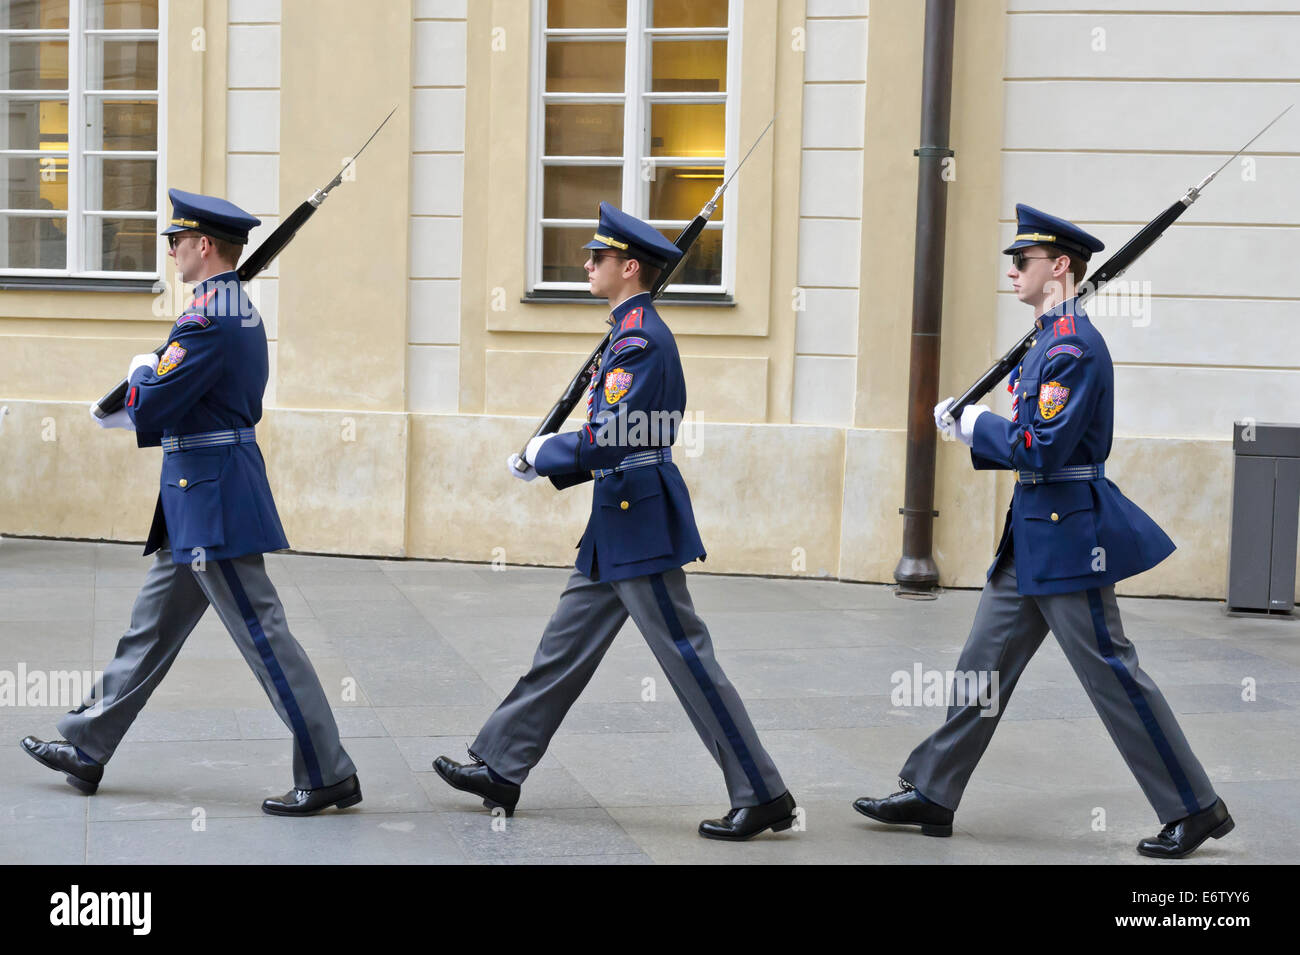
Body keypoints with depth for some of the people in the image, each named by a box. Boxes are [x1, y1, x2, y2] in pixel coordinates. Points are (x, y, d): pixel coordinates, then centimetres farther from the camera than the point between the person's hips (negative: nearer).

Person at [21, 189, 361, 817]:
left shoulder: (207, 321, -19)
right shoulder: (240, 311, 14)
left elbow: (149, 409, -20)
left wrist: (141, 371, 0)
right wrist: (142, 407, 21)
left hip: (213, 501, -11)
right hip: (200, 503, 11)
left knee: (263, 635, -6)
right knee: (152, 628, 17)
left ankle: (329, 776, -2)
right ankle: (87, 749, 27)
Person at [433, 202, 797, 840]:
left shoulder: (639, 339, -17)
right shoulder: (634, 333, 15)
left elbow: (609, 439, -23)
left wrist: (540, 455, -9)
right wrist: (551, 463, 12)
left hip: (640, 523, -10)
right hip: (619, 523, 10)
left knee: (685, 656, -6)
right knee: (564, 648, 14)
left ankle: (763, 797, -1)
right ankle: (499, 769, 22)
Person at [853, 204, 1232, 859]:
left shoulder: (1073, 345, -18)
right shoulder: (1051, 339, 14)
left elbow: (1045, 447, -24)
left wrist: (979, 425, -10)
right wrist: (974, 429, 7)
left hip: (1066, 534, -10)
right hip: (1033, 534, 10)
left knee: (1111, 672, -3)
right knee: (985, 664, 12)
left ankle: (1196, 810, 6)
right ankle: (930, 794, 18)